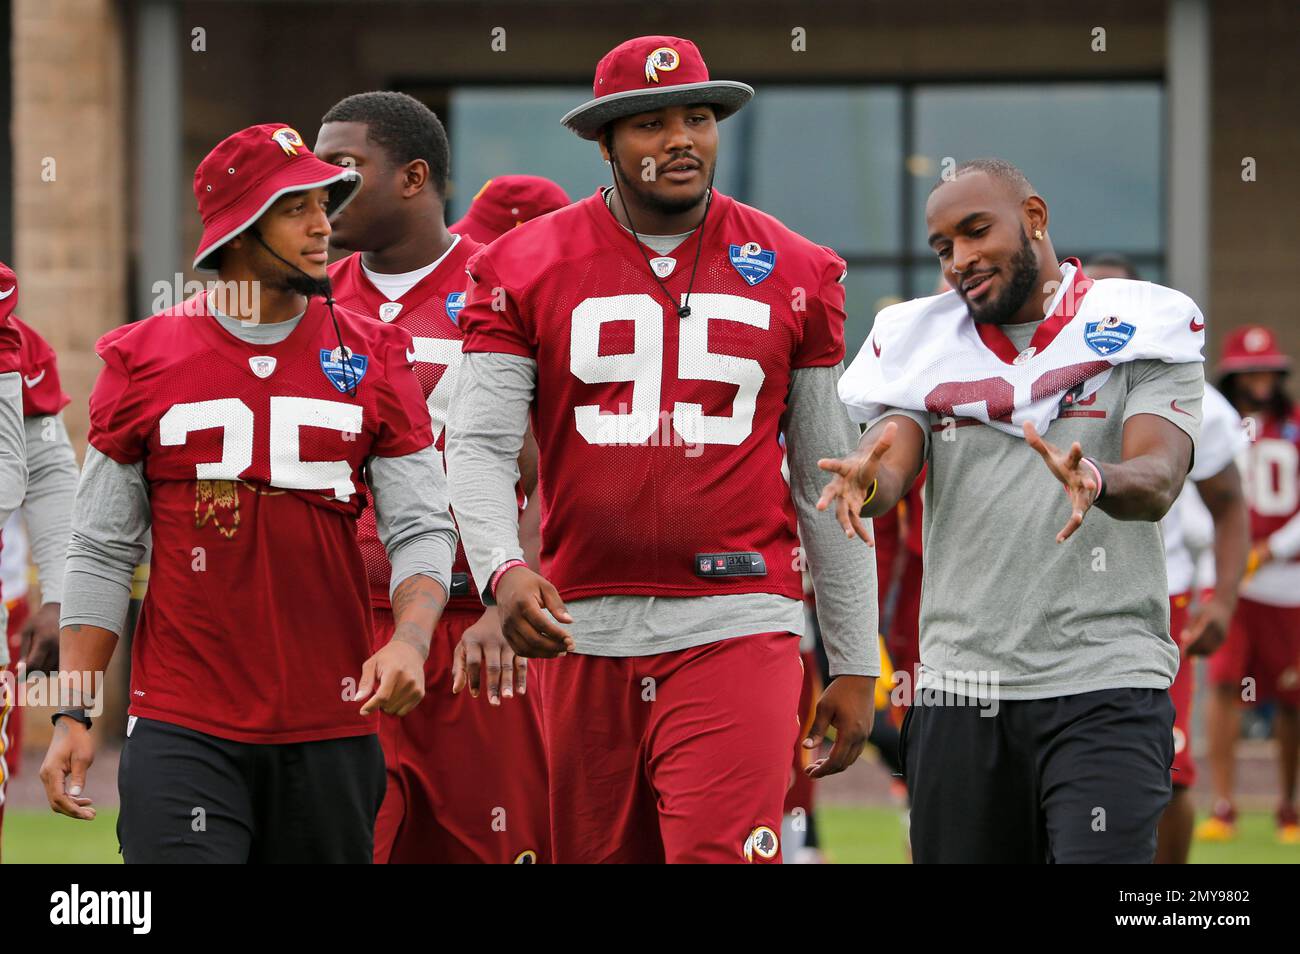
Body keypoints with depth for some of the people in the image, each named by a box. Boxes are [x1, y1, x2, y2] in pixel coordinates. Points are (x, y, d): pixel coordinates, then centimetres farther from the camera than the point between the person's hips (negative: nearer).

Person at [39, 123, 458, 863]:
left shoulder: (372, 357, 5)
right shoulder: (146, 359, 3)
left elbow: (422, 529, 2)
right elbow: (102, 551, 6)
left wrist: (410, 641, -18)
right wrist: (74, 715, 0)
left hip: (332, 733, 2)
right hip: (183, 729, -2)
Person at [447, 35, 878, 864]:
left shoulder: (795, 277, 7)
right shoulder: (527, 268, 4)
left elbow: (826, 482, 10)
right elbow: (480, 445, -2)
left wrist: (856, 666, 10)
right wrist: (502, 569, -22)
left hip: (735, 630, -2)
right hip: (585, 634, 2)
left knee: (721, 852, -17)